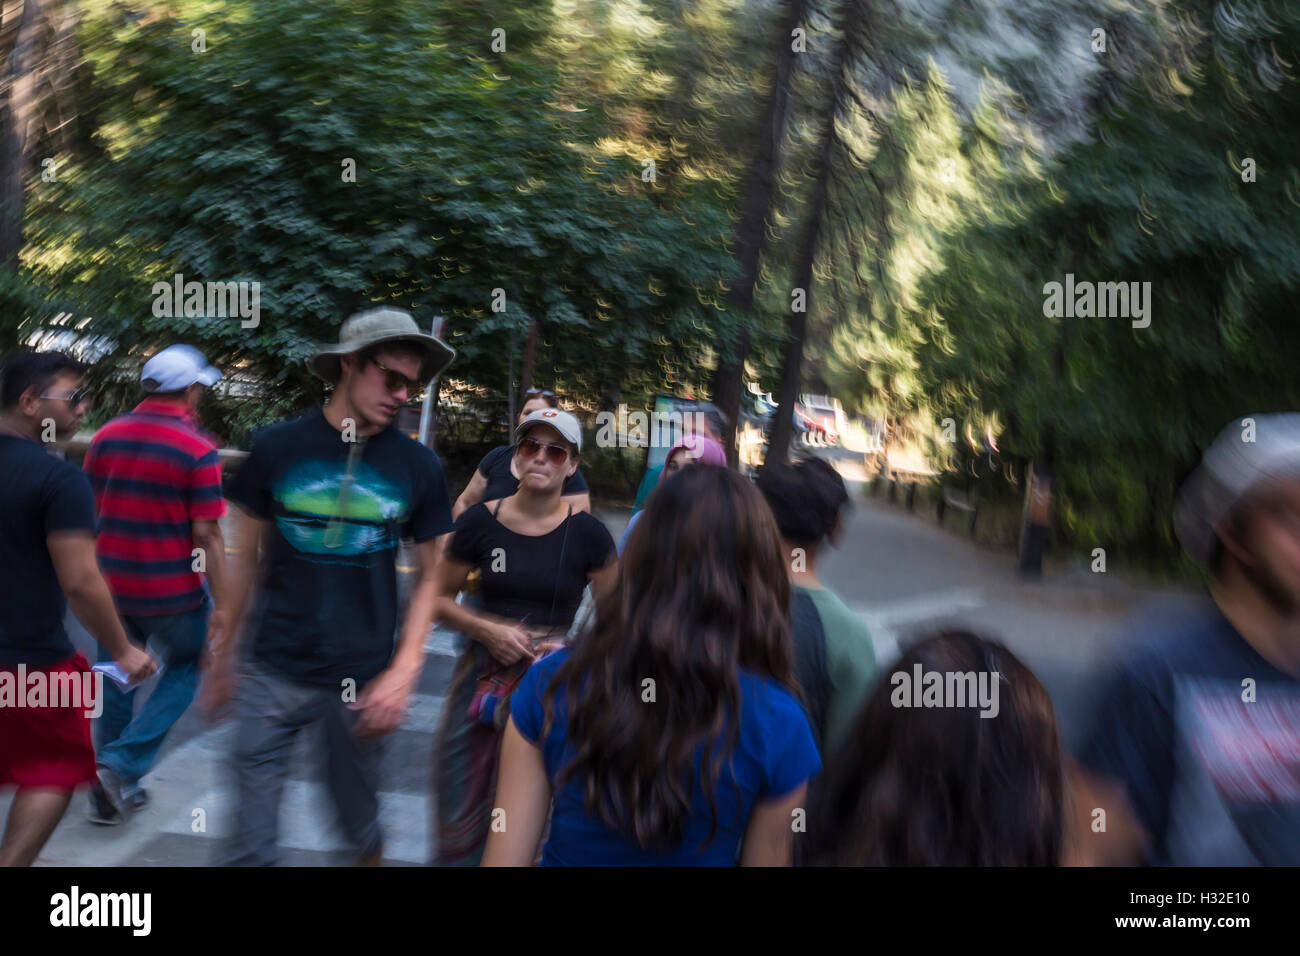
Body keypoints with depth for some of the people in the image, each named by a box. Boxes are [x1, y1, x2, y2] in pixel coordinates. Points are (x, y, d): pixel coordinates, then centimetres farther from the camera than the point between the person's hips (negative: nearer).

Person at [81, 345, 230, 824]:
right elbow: (206, 534, -16)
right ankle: (122, 764, 4)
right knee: (185, 669, 17)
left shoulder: (106, 436, 2)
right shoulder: (197, 448, -15)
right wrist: (222, 604, -10)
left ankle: (110, 794, 26)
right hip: (172, 591, -5)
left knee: (116, 681, 17)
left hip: (112, 584, 5)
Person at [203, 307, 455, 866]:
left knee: (358, 818, 15)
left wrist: (404, 671, -7)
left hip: (362, 679, 0)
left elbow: (429, 576, 3)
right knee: (250, 829, 4)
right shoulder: (277, 447, -3)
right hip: (273, 673, 0)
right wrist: (222, 656, 10)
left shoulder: (418, 467, -2)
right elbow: (246, 557, 6)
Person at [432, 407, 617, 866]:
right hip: (483, 677, 1)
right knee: (459, 816, 9)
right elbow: (441, 597, 6)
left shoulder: (587, 533, -7)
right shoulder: (480, 522, -4)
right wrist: (488, 629, -11)